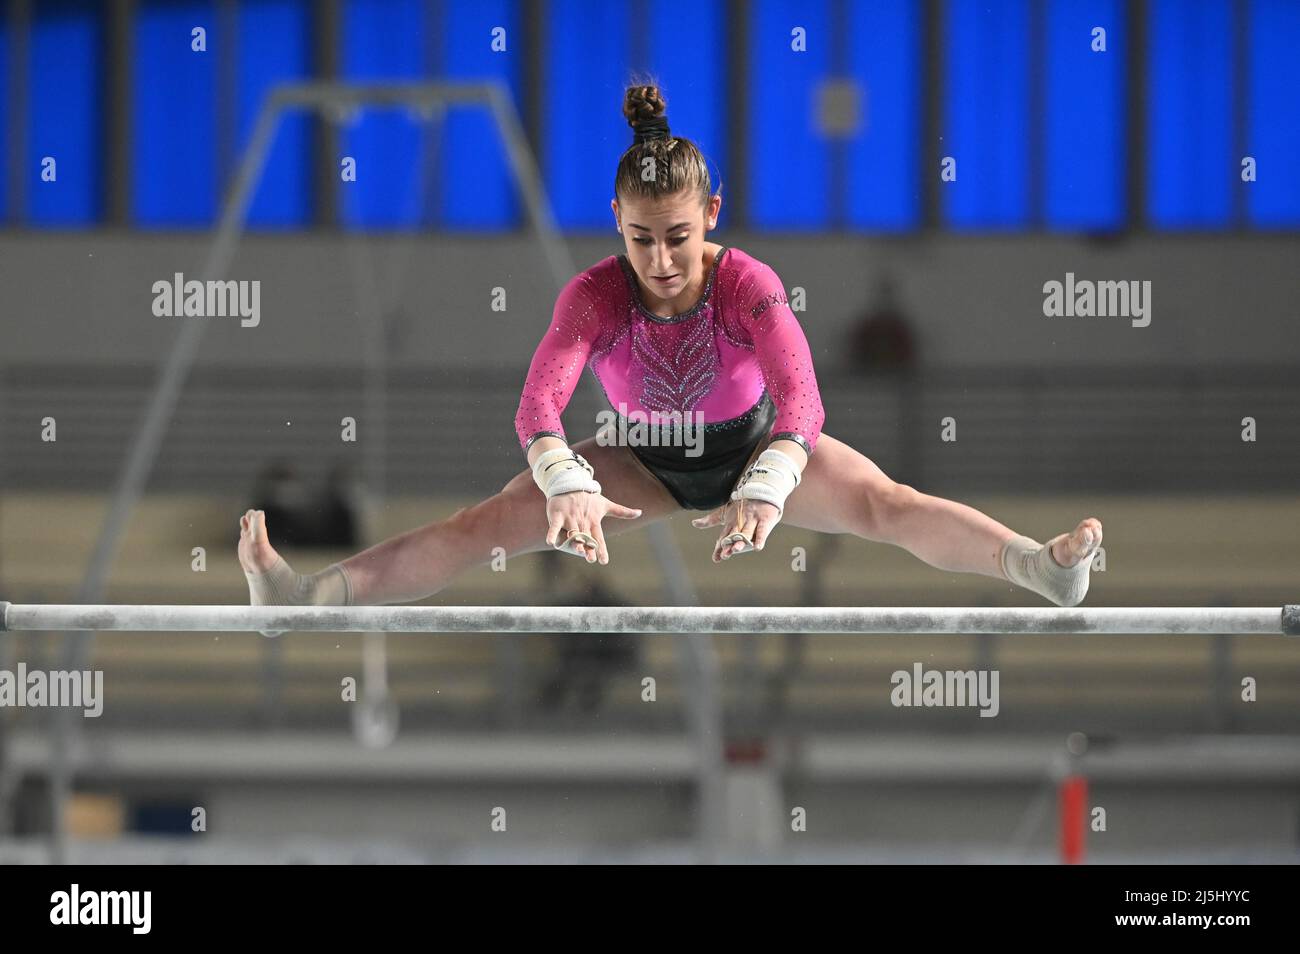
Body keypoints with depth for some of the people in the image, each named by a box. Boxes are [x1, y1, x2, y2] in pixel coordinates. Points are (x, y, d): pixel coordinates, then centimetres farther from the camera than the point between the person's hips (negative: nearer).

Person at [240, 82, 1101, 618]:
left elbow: (800, 396, -44)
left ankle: (1041, 567, -40)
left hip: (754, 445, -1)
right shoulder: (595, 296, -27)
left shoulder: (747, 283, -31)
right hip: (645, 460, 1)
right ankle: (310, 594, -22)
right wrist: (569, 485, -62)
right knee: (491, 522, -14)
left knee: (883, 501, -25)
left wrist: (765, 492, -63)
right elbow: (540, 402, -40)